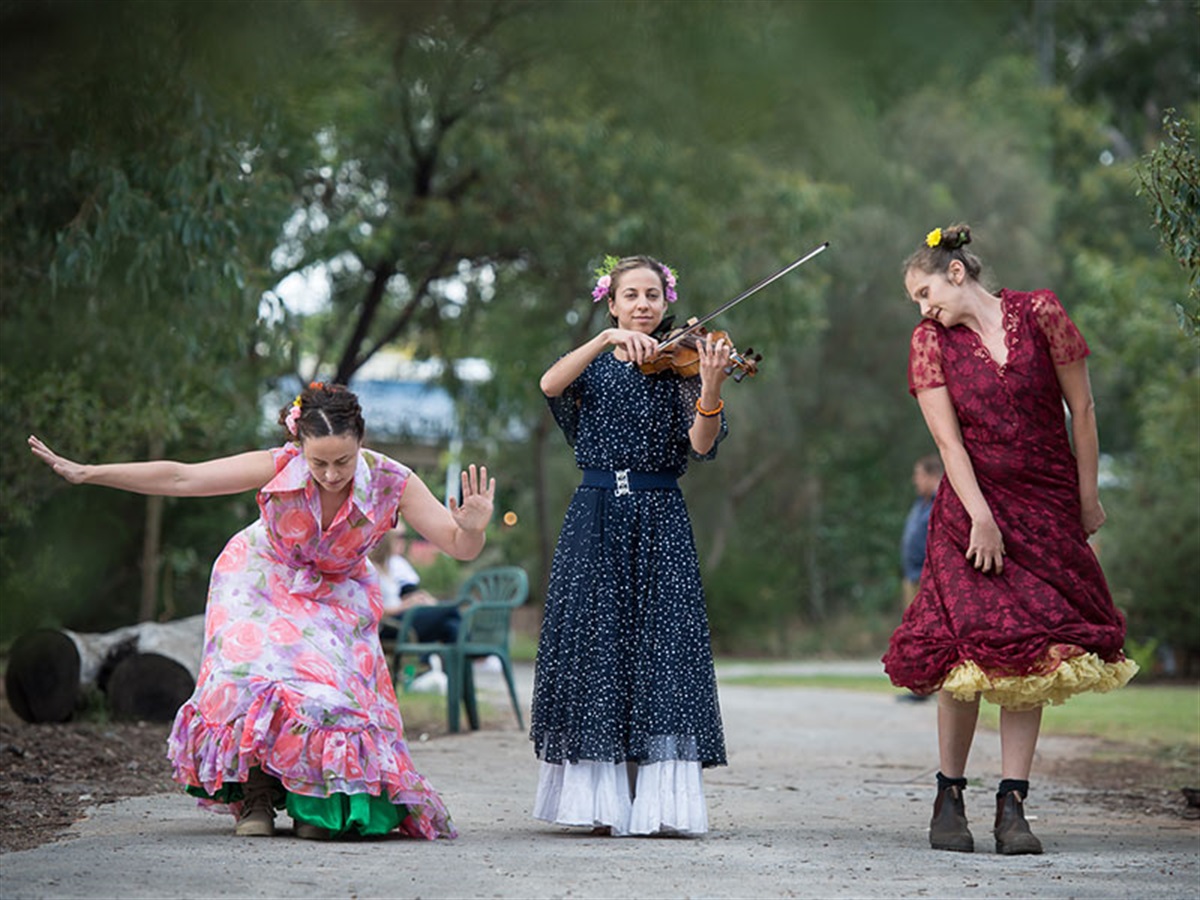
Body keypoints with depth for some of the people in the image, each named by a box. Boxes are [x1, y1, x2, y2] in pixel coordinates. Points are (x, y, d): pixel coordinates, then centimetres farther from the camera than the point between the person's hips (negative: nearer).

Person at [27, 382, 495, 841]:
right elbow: (179, 478, -24)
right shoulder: (278, 467, -29)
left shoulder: (391, 482, -27)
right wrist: (86, 474, -24)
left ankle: (315, 805, 0)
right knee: (256, 674, -24)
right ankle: (255, 794, -6)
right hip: (264, 579, -1)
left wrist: (471, 529, -52)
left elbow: (457, 545, -26)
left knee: (334, 691, -21)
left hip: (336, 595, 1)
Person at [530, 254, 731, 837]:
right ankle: (602, 802, 1)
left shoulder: (678, 367, 7)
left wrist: (709, 388, -26)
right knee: (595, 650, -3)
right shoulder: (594, 367, 10)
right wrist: (608, 339, -23)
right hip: (596, 521, 1)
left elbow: (701, 445, -9)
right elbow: (551, 385, -13)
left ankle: (659, 800, -9)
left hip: (658, 525, -1)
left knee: (662, 652, -8)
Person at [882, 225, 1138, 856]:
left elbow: (1081, 409, 4)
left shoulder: (1040, 313, -1)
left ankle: (1012, 808, -3)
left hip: (1048, 507, 0)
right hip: (971, 506, 0)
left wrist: (1087, 497, 5)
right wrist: (982, 518, -15)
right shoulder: (930, 341, 1)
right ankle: (949, 798, 2)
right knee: (970, 648, -10)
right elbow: (948, 441, -6)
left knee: (1031, 653, -4)